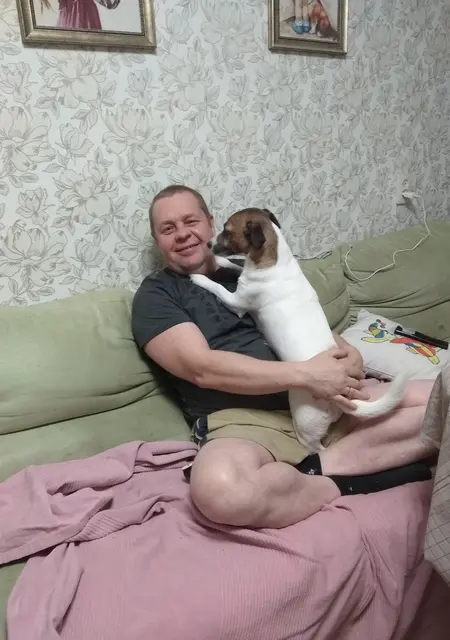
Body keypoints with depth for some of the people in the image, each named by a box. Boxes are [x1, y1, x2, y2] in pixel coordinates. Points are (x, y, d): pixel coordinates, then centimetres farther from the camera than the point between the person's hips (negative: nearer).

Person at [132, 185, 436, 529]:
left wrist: (348, 353, -4)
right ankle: (350, 483, -13)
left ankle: (320, 467, -14)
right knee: (219, 488, -39)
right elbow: (203, 368, -12)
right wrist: (305, 373, -18)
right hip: (242, 419, -5)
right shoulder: (155, 295, 4)